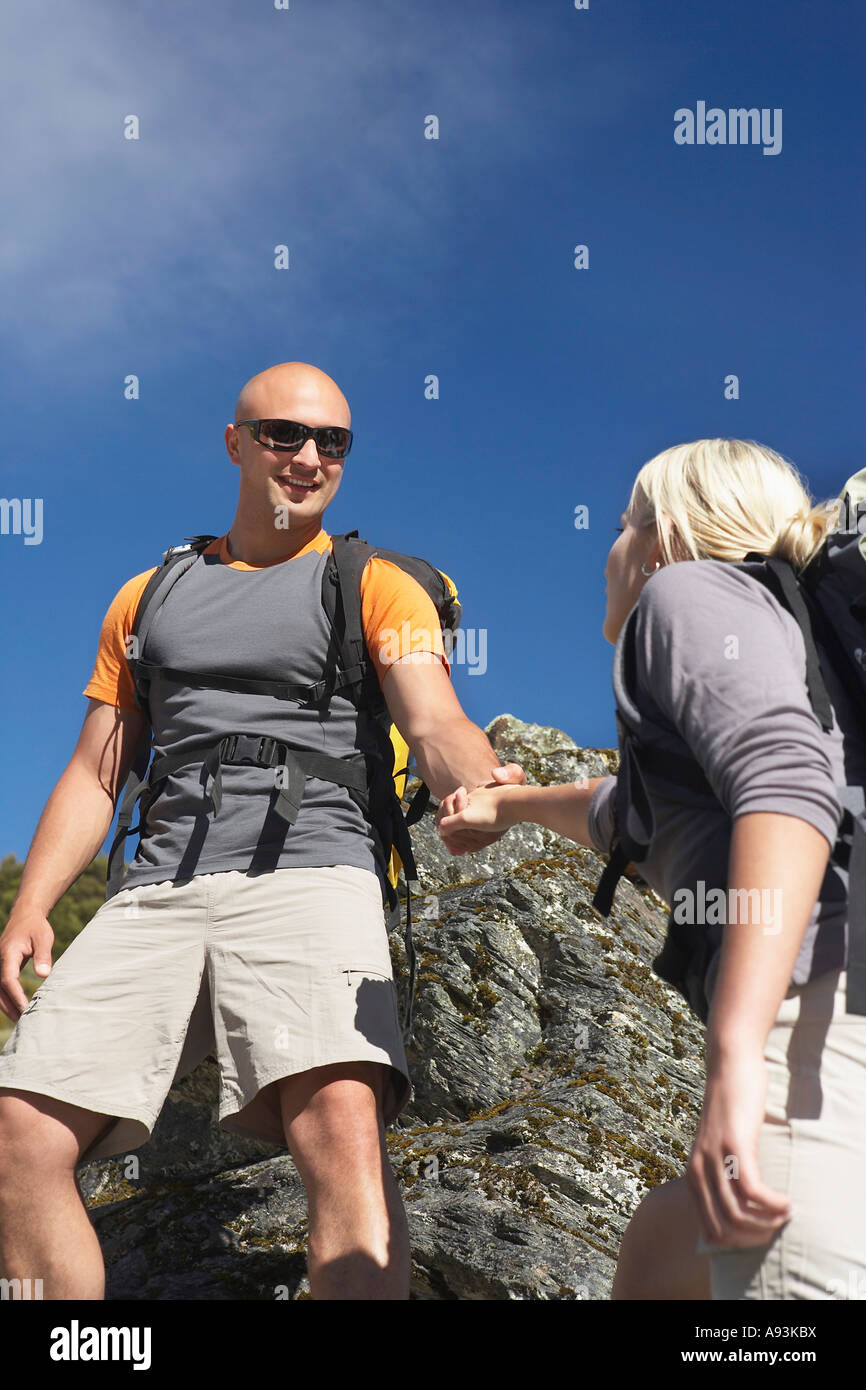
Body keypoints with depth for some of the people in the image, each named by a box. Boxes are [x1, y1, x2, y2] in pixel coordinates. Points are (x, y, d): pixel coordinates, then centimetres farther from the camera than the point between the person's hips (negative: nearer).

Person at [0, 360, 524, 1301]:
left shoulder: (377, 587, 13)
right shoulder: (150, 597, 24)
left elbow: (436, 723, -4)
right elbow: (95, 773, 22)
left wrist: (486, 788, -28)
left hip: (312, 875, -3)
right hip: (159, 894, 4)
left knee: (344, 1126, -29)